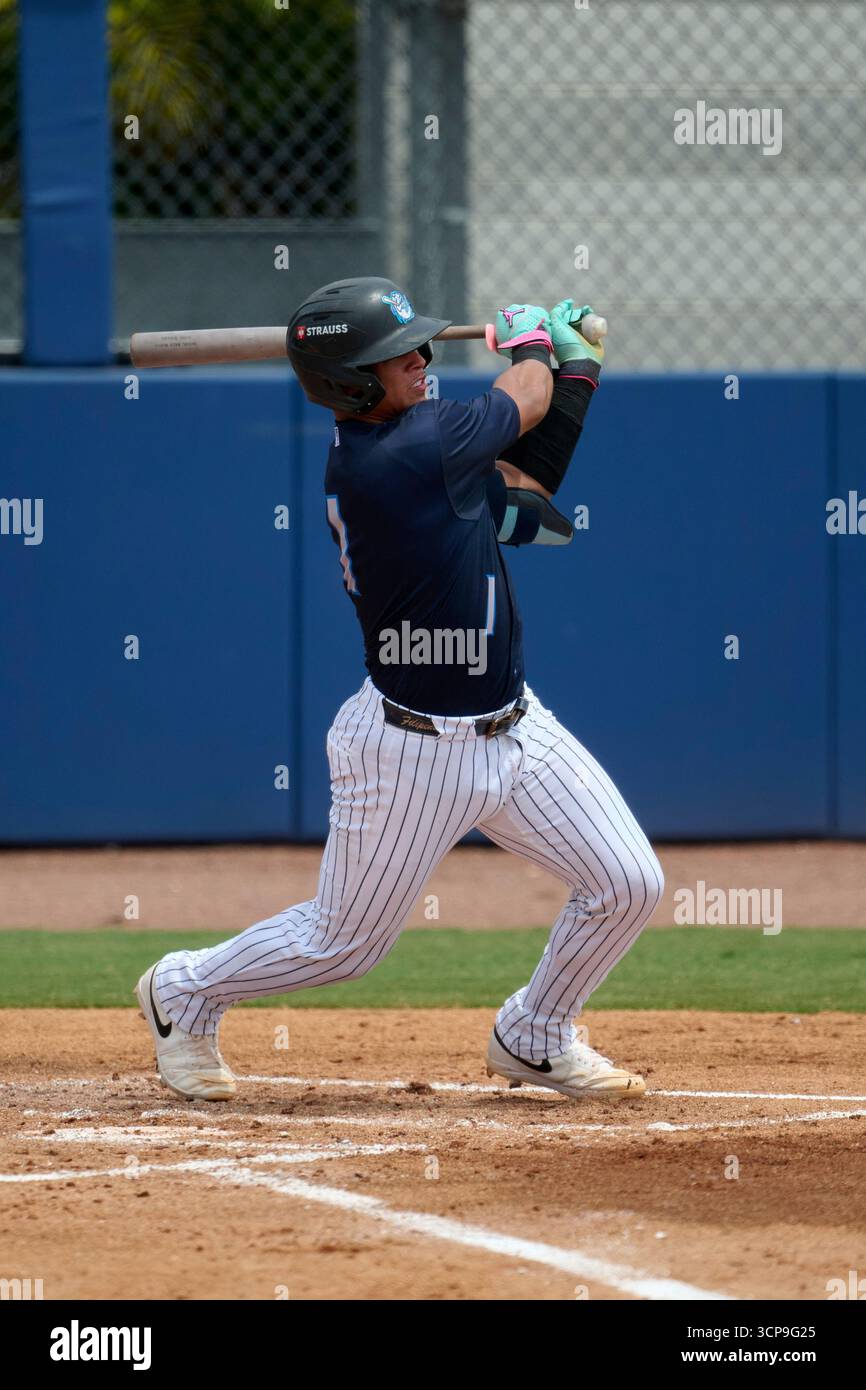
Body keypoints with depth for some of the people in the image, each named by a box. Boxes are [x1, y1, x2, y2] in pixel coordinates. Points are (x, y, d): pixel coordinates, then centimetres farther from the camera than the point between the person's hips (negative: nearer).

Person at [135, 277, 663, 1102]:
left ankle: (532, 1041, 28)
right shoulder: (398, 458, -27)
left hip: (513, 729, 8)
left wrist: (574, 367, 6)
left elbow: (522, 486, 10)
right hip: (412, 753, -8)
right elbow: (523, 400, -11)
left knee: (628, 886, 4)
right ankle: (184, 992, 34)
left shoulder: (381, 440, 1)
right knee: (342, 943, 8)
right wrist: (529, 339, 11)